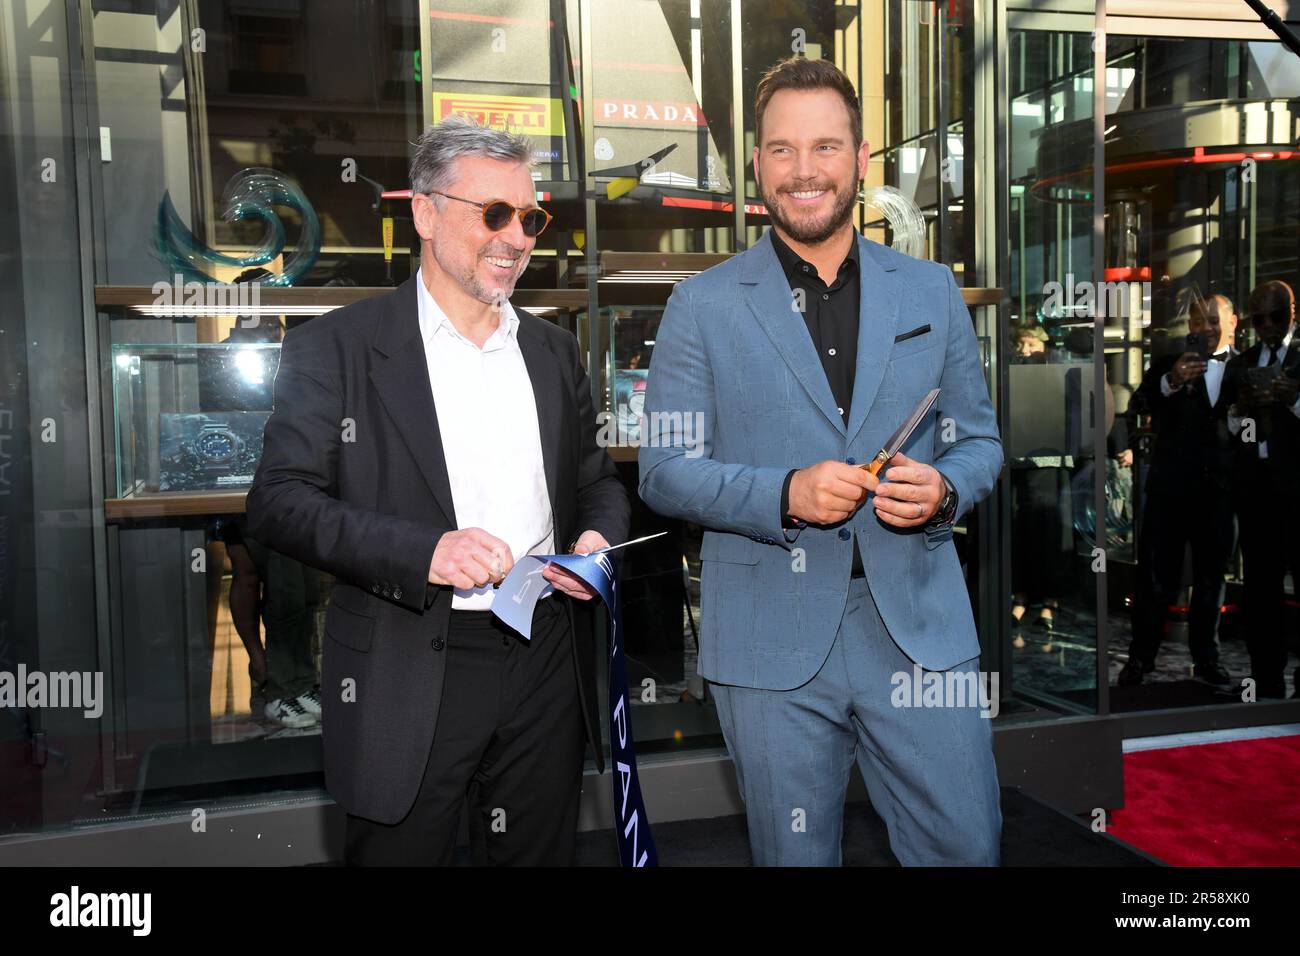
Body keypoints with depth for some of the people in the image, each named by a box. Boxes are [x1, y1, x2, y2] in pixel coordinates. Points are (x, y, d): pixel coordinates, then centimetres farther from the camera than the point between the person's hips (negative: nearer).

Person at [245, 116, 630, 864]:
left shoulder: (555, 351, 12)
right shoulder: (336, 348, -4)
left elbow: (597, 478, 18)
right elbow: (280, 503, -10)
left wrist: (599, 535, -6)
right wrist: (424, 550, -23)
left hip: (547, 664, 5)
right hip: (407, 679, -4)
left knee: (540, 855, 16)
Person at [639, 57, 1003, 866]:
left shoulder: (932, 292, 9)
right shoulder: (703, 306, 1)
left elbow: (980, 440, 12)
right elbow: (664, 471, -2)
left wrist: (944, 490, -11)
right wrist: (786, 494, -18)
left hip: (921, 626, 2)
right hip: (773, 639, -1)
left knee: (966, 845, 7)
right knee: (795, 856, 13)